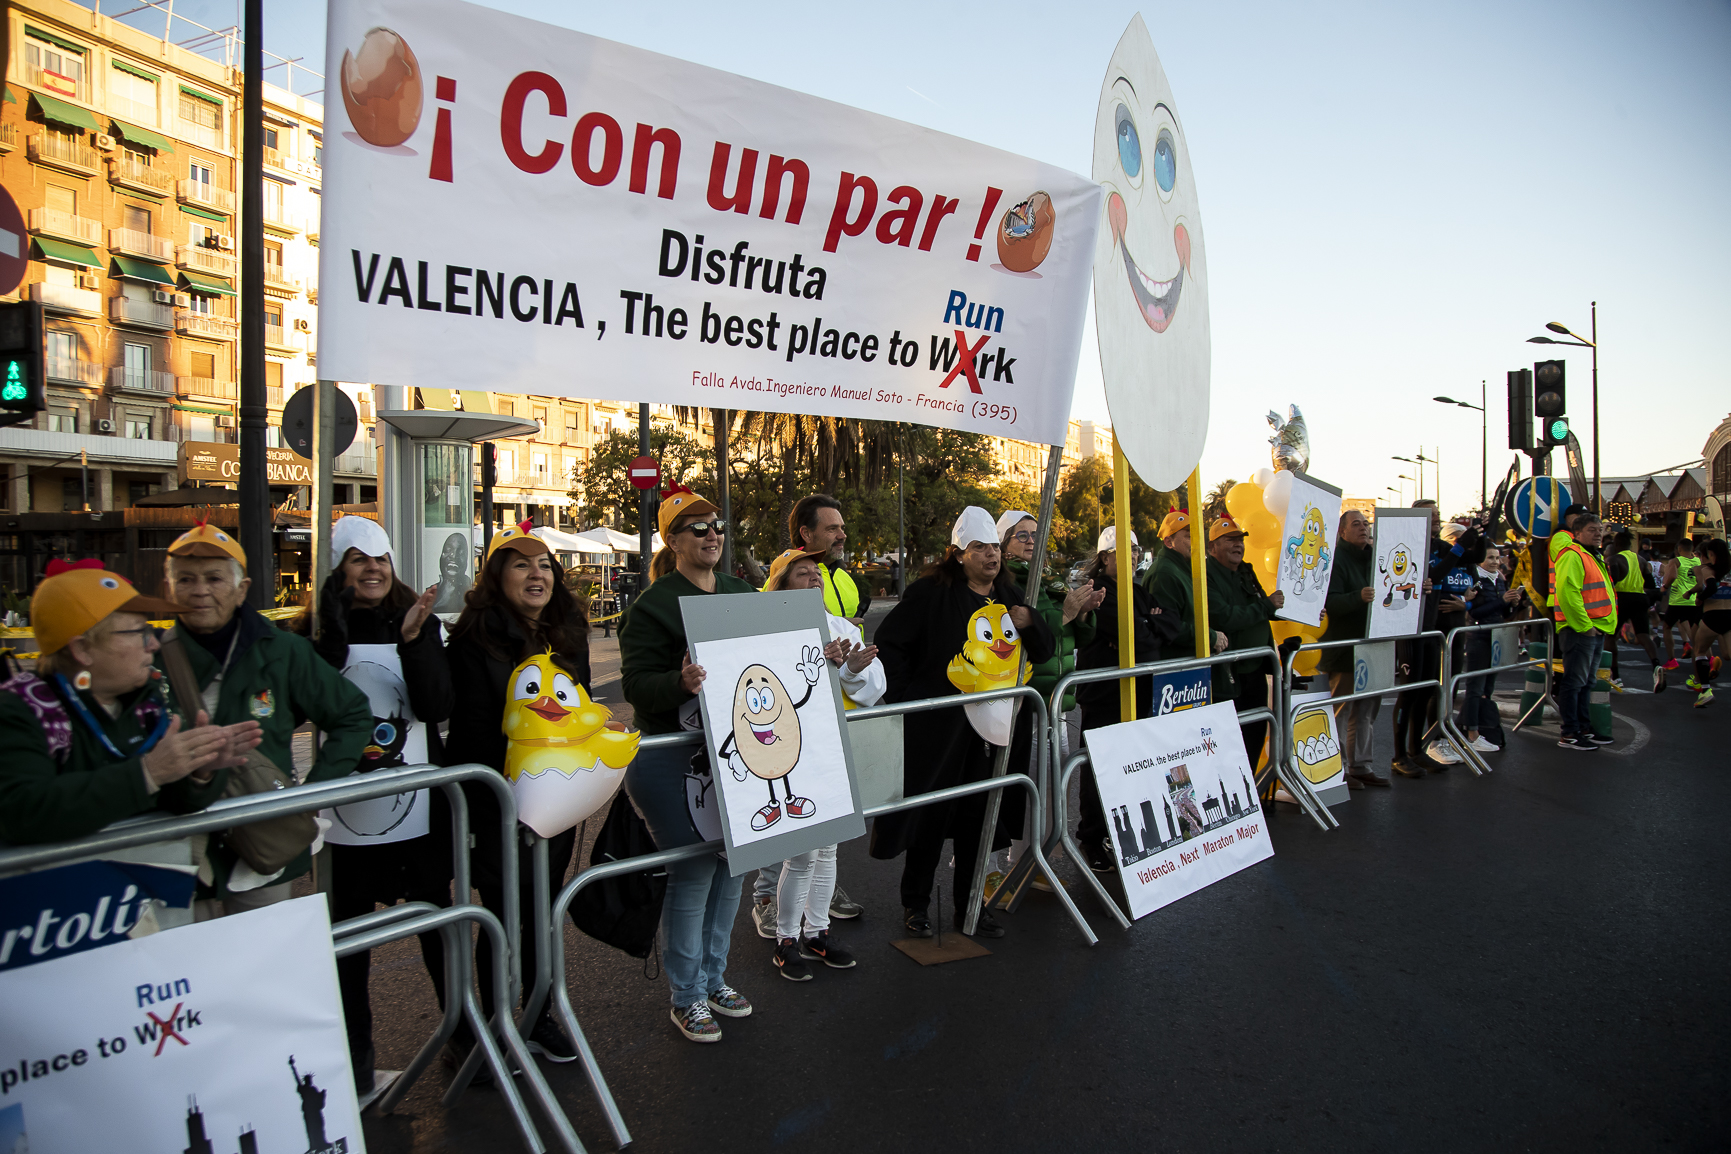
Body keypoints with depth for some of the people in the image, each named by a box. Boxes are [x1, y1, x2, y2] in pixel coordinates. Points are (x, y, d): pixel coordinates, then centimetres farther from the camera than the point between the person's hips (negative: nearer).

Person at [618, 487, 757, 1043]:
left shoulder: (741, 593, 11)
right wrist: (680, 683, -34)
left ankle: (713, 975, 31)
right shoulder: (653, 605, -9)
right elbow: (636, 684, -15)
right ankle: (686, 996, 16)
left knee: (732, 860, 13)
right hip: (674, 757, -7)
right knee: (693, 870, -3)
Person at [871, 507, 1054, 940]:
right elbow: (888, 643, -8)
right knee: (931, 814, 5)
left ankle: (970, 906, 26)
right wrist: (906, 694, -11)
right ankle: (915, 904, 22)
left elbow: (1044, 652, 13)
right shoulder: (930, 592, -9)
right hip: (937, 726, -5)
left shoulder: (1009, 596, 10)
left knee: (978, 816, 12)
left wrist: (1029, 624, -7)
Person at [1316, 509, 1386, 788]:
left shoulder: (1375, 557, 16)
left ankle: (1360, 765, 22)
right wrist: (1358, 597, -35)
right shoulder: (1335, 559, -10)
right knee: (1341, 710, -1)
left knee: (1367, 709, 13)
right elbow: (1330, 602, -20)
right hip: (1345, 648, -8)